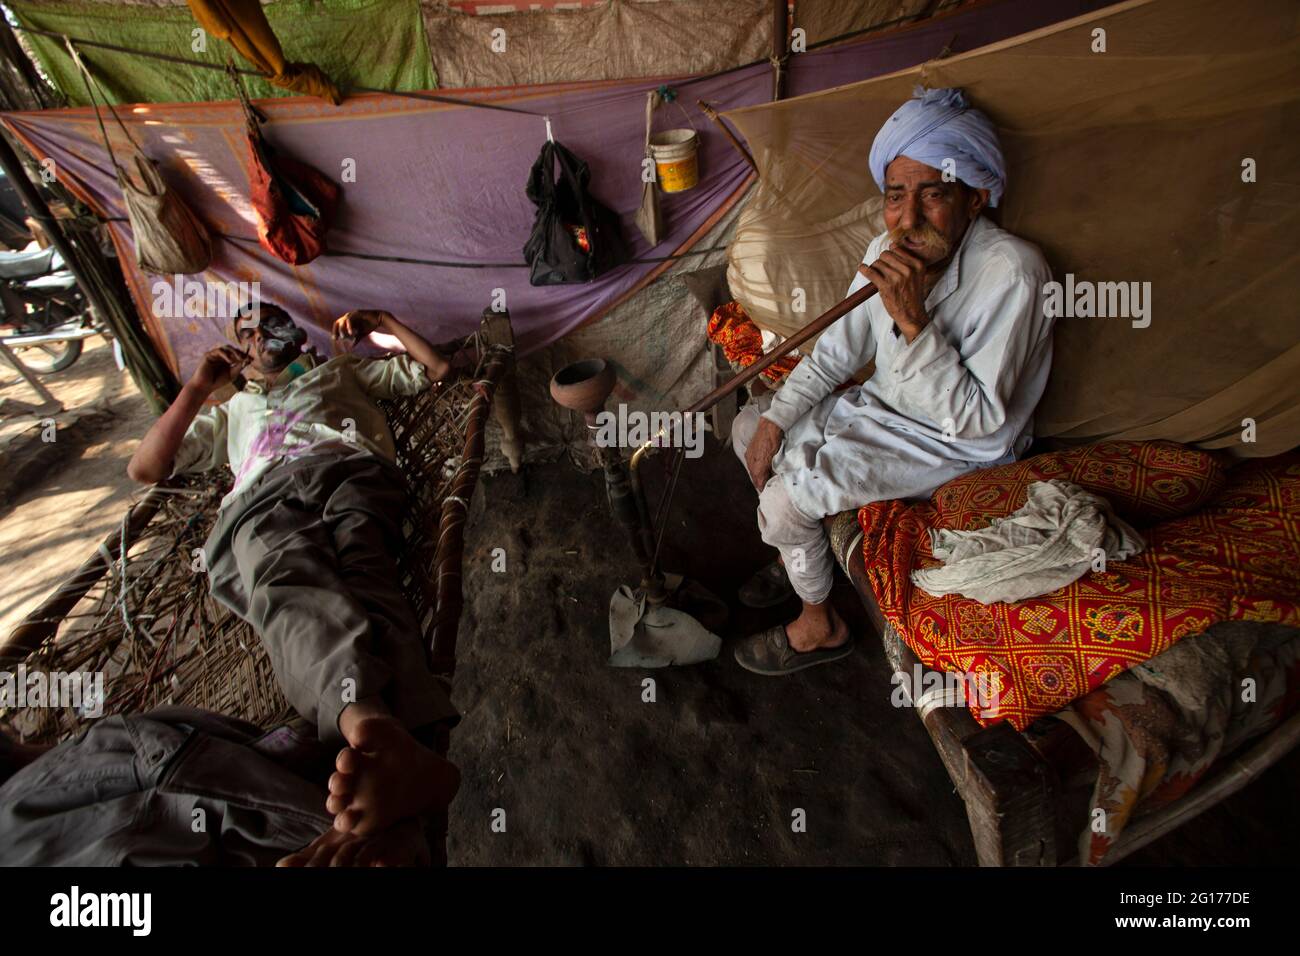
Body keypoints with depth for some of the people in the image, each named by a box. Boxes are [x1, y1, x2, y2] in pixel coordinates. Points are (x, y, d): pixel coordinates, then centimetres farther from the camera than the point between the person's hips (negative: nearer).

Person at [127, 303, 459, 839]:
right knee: (291, 584, -38)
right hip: (263, 499, 1)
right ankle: (371, 725, -67)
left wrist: (381, 323, 38)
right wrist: (199, 386, 30)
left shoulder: (341, 370, 45)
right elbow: (144, 468, 36)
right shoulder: (232, 410, 47)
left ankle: (397, 754, -64)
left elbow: (437, 367, 42)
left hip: (350, 470, -1)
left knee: (363, 573, -37)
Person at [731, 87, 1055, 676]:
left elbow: (976, 420, -29)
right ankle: (803, 556, 26)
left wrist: (914, 321, -38)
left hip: (956, 451, -7)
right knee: (751, 426, 7)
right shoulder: (890, 250, -8)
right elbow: (837, 352, 3)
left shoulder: (1010, 274, -29)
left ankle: (821, 627, 9)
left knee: (782, 498, -19)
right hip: (885, 406, 8)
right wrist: (775, 419, -5)